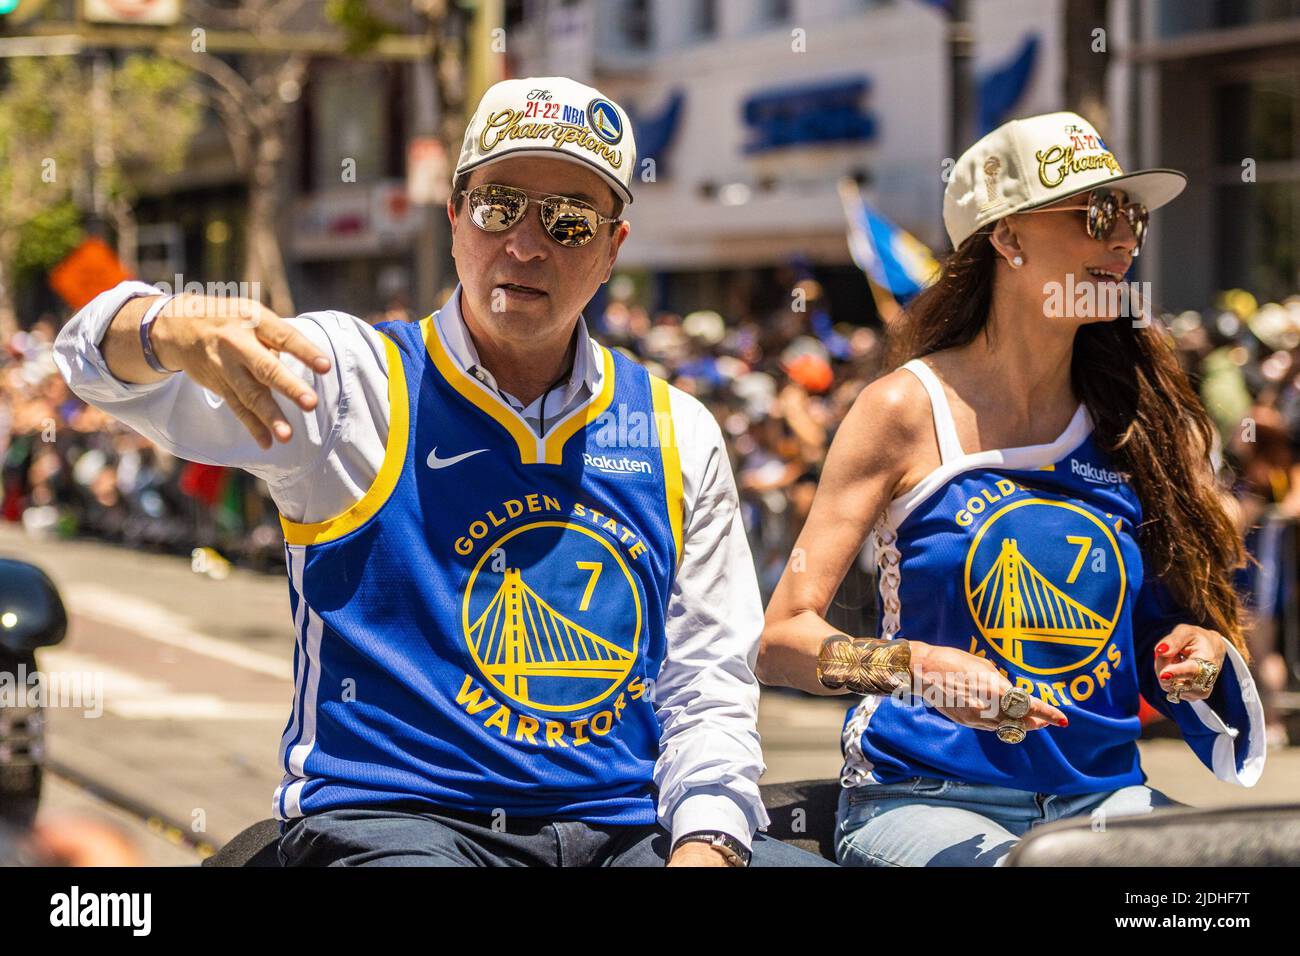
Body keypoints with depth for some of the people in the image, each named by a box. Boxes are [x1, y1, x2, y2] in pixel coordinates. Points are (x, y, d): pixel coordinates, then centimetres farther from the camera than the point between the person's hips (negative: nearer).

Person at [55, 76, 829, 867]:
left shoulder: (677, 437, 14)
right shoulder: (351, 379, 2)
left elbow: (708, 687, 15)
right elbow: (108, 359, -12)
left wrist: (703, 845, -3)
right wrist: (175, 333, -36)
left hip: (624, 829, 4)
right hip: (388, 821, -4)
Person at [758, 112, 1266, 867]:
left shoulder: (1138, 418, 9)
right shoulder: (908, 411, -3)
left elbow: (1170, 621, 18)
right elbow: (781, 640, -6)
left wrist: (1205, 654, -6)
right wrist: (920, 669, -24)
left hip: (1101, 795, 4)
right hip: (924, 796, -4)